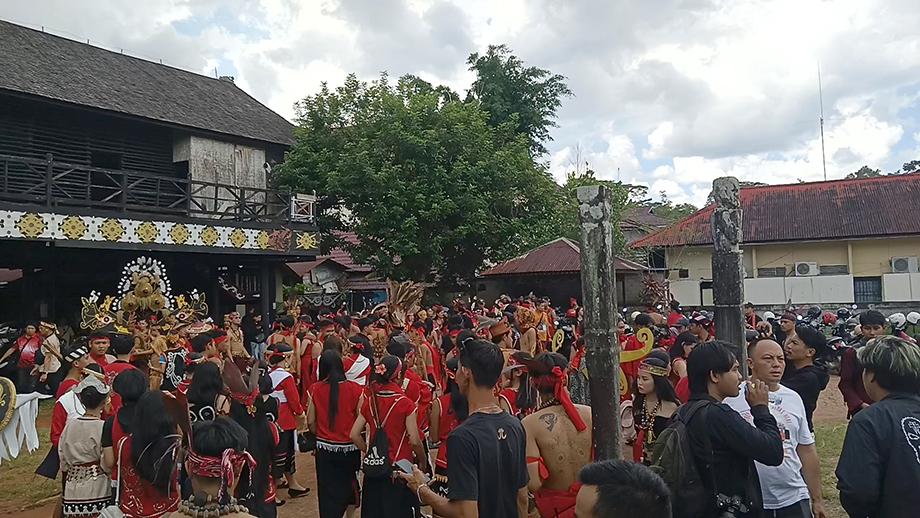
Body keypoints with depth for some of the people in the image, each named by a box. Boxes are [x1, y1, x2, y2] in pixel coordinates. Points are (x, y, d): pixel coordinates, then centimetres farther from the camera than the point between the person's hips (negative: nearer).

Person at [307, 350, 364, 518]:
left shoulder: (315, 389, -9)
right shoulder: (355, 389, -12)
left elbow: (310, 422, -4)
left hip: (324, 448, 0)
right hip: (350, 447, 0)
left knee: (328, 491, 14)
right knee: (350, 486, 23)